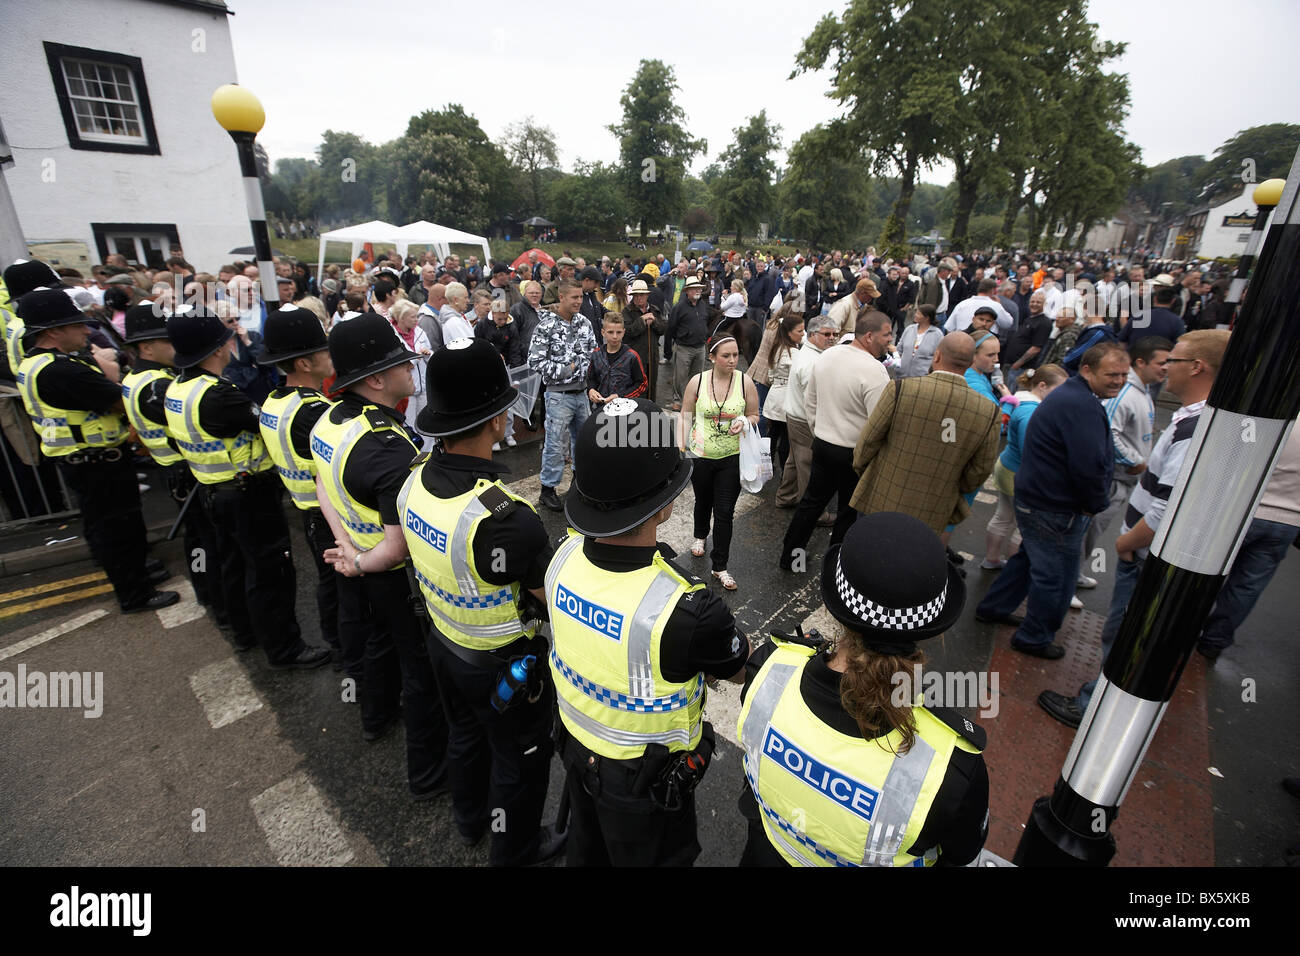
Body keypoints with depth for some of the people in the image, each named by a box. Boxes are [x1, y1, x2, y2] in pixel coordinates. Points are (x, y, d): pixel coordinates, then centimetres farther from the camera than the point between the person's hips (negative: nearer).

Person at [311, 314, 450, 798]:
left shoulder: (328, 422, -6)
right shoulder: (389, 447, -34)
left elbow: (324, 488, 7)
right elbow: (401, 544, -33)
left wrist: (348, 547, 0)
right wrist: (359, 565, -14)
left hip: (361, 568, 9)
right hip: (398, 577, -8)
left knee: (378, 638, 31)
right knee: (421, 666, 10)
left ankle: (376, 715, 58)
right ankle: (429, 773, 29)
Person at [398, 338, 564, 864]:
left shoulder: (414, 480, -14)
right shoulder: (504, 516, -39)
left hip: (442, 641, 7)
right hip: (501, 663, -7)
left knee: (465, 734, 32)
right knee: (518, 758, 21)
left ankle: (470, 820, 59)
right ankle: (516, 849, 48)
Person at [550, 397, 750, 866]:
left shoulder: (565, 555, -23)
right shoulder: (686, 610, -41)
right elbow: (744, 668, -18)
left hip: (576, 749, 5)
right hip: (644, 784, -4)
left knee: (587, 849, 33)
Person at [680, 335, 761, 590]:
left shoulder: (745, 382, -6)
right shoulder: (697, 382, -6)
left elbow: (755, 416, 5)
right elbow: (685, 417, 3)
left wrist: (744, 421, -17)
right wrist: (681, 448, -2)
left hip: (731, 457, -1)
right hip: (700, 455, 1)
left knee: (724, 513, 0)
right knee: (703, 502, 23)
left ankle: (720, 567, 13)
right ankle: (700, 535, 54)